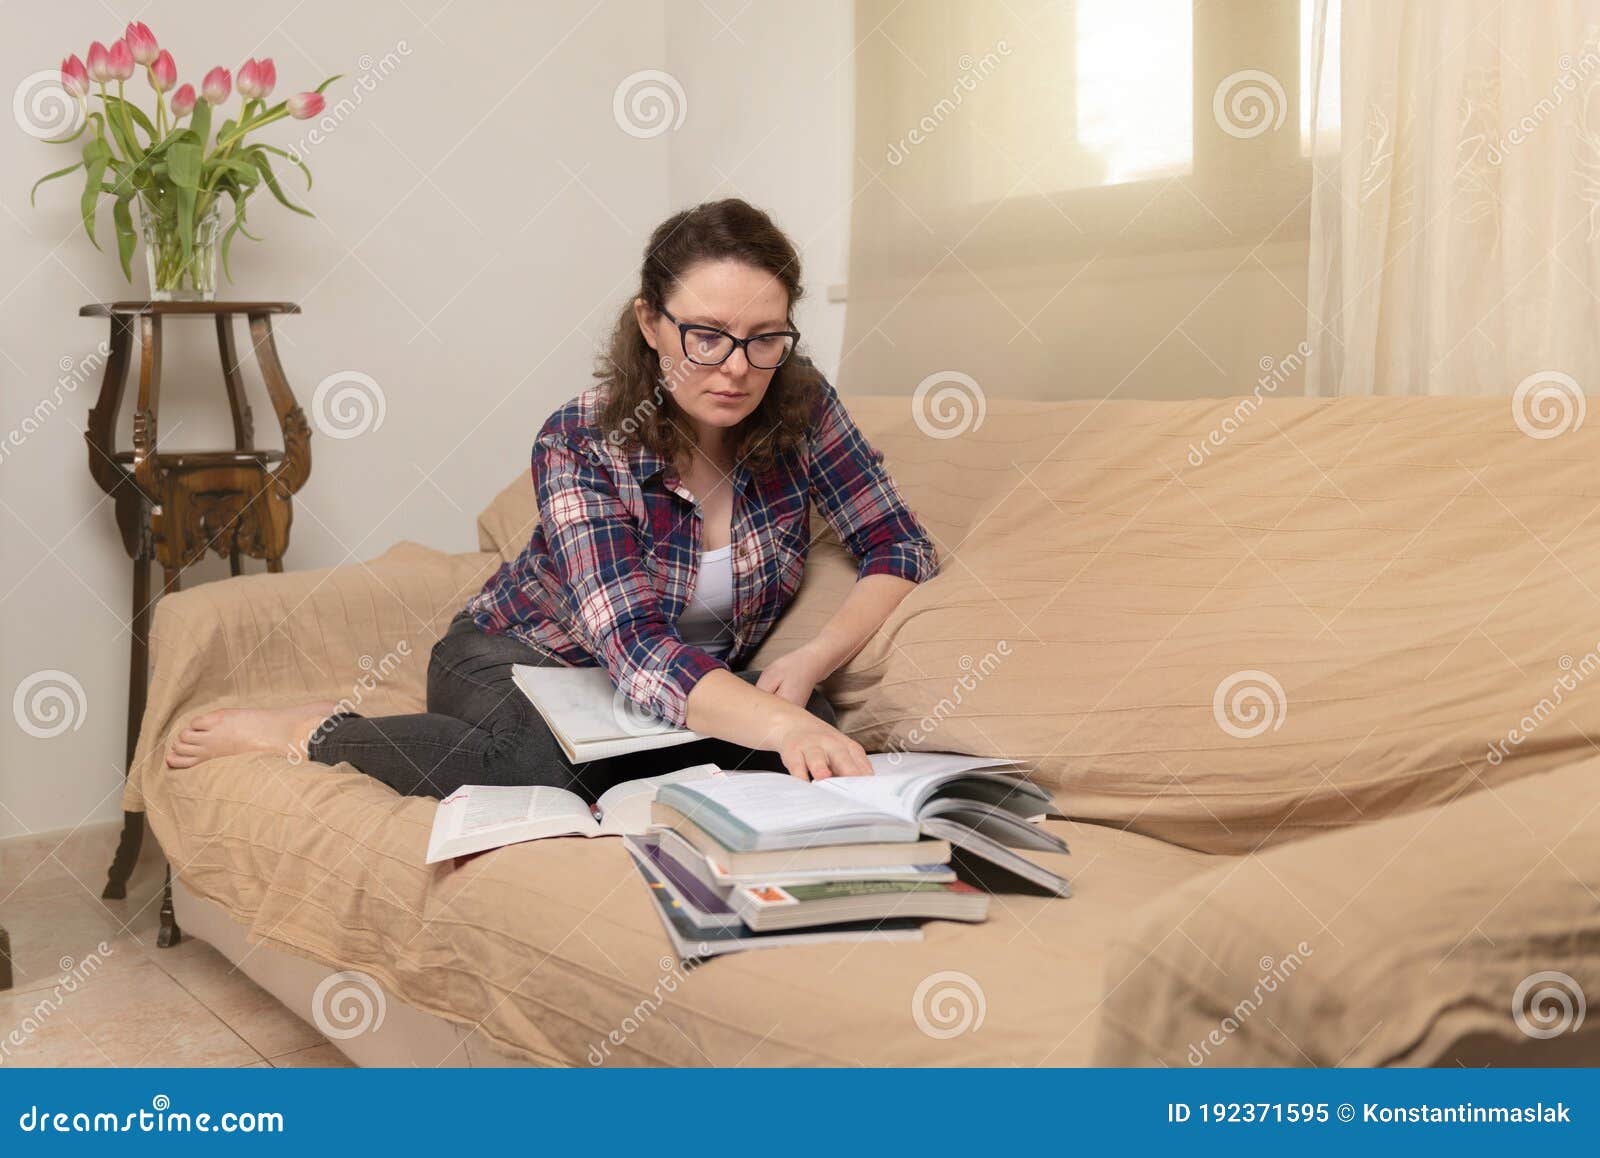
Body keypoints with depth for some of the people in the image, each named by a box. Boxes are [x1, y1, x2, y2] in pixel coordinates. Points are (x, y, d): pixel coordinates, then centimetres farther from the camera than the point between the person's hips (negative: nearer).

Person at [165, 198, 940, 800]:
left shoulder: (801, 406, -15)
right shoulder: (581, 445, -26)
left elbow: (901, 548, -11)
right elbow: (640, 653, -36)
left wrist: (808, 665, -29)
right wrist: (779, 722, -55)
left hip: (701, 680, 5)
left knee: (814, 730, -27)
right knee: (553, 766, -39)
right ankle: (317, 733, -11)